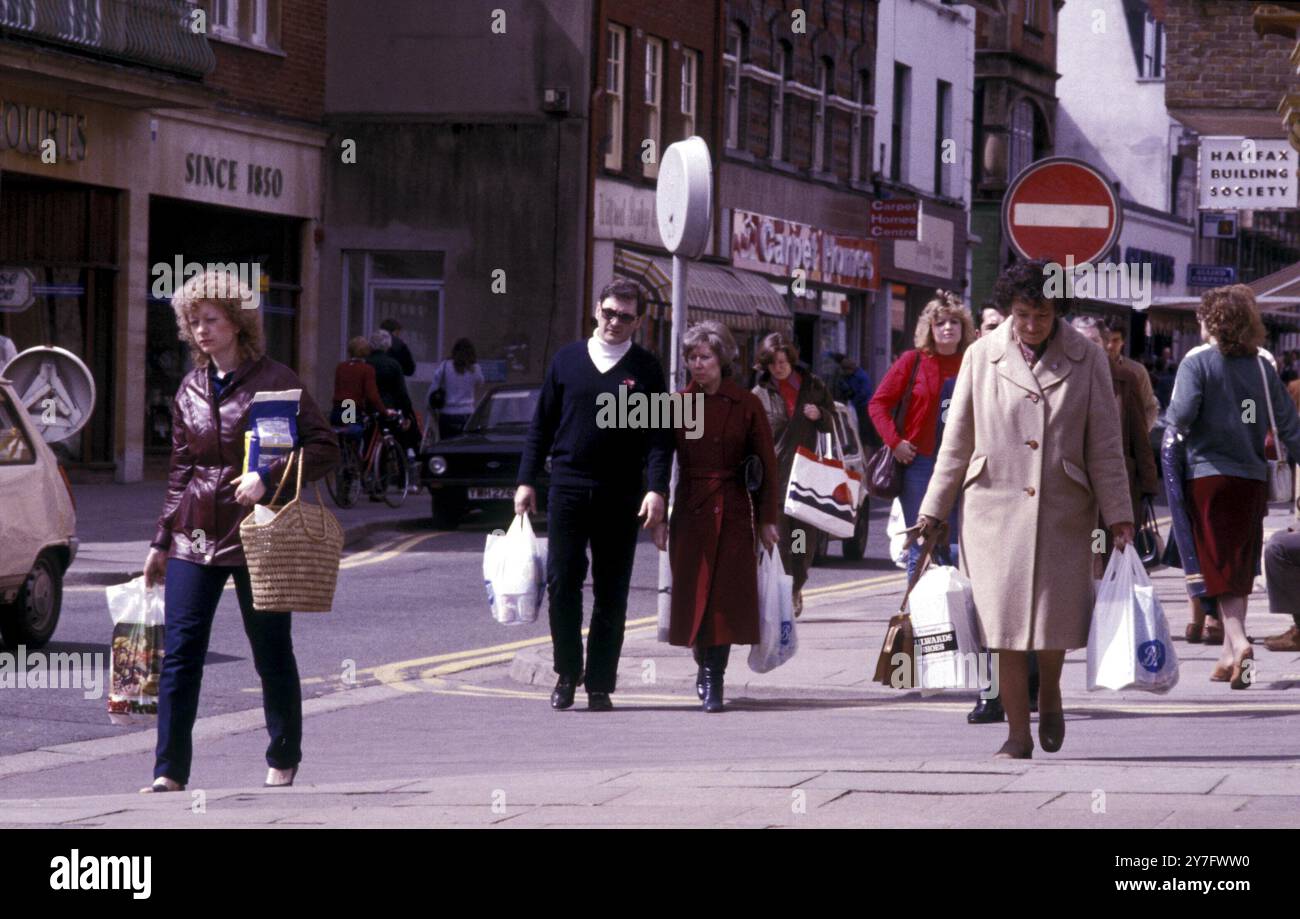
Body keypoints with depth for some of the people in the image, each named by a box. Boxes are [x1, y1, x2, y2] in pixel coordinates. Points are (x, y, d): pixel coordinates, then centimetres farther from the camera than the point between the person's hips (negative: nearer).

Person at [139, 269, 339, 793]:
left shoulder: (274, 381, -5)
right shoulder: (190, 390, 11)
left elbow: (324, 449, -8)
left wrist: (268, 477, -22)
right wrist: (162, 541, 16)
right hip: (195, 535, 4)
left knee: (271, 652, 6)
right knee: (179, 653, -5)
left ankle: (283, 761, 22)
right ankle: (169, 773, -5)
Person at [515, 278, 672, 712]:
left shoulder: (646, 369, 3)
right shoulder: (567, 359, 8)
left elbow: (660, 435, 0)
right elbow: (542, 423, 11)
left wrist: (657, 489, -13)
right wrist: (526, 480, 5)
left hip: (620, 495, -1)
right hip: (568, 488, 1)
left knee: (612, 594, 3)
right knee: (561, 582, -4)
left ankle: (599, 684, 9)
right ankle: (567, 674, 11)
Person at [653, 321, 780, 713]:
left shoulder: (746, 405, 0)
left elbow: (766, 465, 3)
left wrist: (767, 519, -1)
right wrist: (658, 517, -1)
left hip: (733, 513, -1)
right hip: (690, 511, 1)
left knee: (725, 596, -6)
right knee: (692, 594, 4)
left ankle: (713, 679, -2)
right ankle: (704, 665, 26)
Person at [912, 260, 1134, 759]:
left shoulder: (1086, 361, 2)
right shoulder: (982, 356, 2)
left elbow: (1105, 446, 4)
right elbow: (956, 441, 7)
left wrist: (1118, 515, -1)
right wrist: (933, 511, 7)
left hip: (1063, 511, 0)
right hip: (996, 507, 0)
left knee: (1058, 616, -1)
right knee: (1005, 621, -4)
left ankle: (1049, 690, 31)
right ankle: (1017, 733, 5)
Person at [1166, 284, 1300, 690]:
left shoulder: (1198, 362, -6)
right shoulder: (1263, 366, 7)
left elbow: (1182, 414, -17)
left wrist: (1173, 423, 5)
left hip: (1209, 476, -4)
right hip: (1253, 478, 4)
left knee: (1221, 568, -4)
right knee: (1242, 569, 12)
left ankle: (1238, 643, -24)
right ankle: (1229, 656, 16)